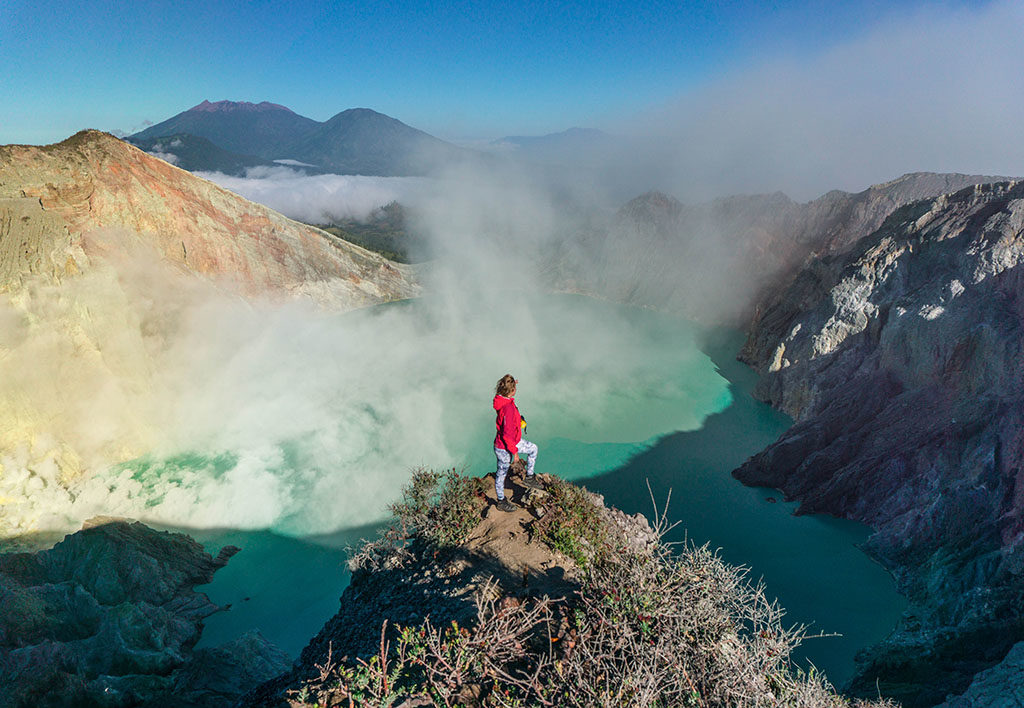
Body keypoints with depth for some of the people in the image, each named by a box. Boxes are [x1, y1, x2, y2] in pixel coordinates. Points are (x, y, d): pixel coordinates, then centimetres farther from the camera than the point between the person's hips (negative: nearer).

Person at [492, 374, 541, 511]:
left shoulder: (502, 399, -7)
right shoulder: (508, 408, -35)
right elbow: (507, 434, -31)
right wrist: (514, 452, -21)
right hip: (504, 448, -9)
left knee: (533, 449, 23)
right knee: (501, 474, 12)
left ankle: (529, 478, 36)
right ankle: (501, 501, 33)